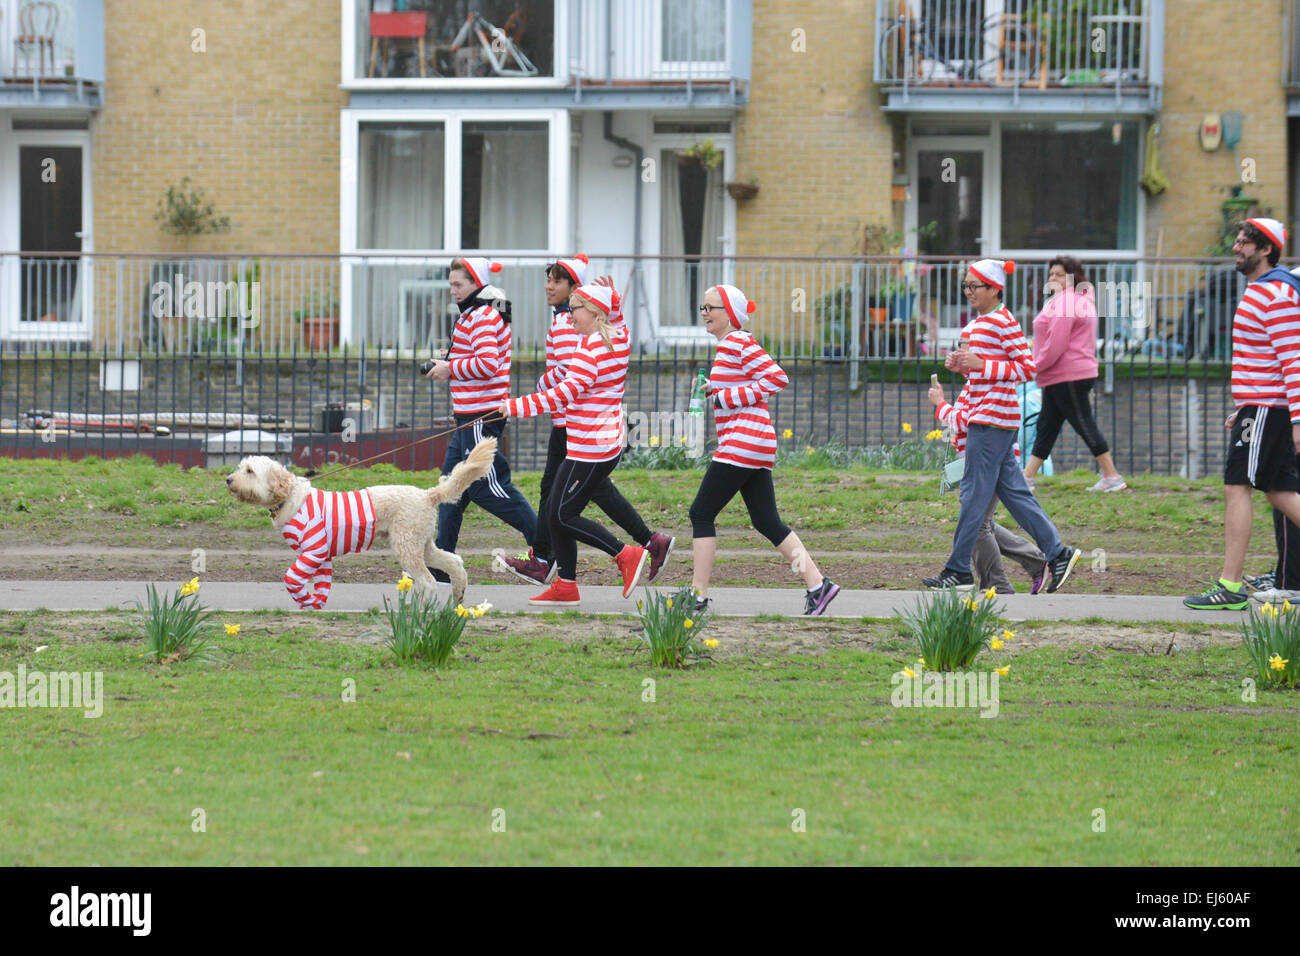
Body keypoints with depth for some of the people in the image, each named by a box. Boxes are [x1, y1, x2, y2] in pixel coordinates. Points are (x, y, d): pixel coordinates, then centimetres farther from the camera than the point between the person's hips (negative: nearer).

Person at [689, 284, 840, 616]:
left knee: (701, 513, -5)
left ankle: (698, 595, -3)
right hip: (755, 444, 10)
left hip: (743, 440, -10)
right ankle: (818, 584, 4)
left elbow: (777, 378, -18)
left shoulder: (737, 343, -11)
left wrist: (726, 398, -16)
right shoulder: (728, 344, 19)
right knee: (766, 521, 8)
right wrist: (713, 390, 11)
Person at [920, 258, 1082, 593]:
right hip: (983, 416, 10)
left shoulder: (1003, 323, -12)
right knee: (1012, 490, 11)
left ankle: (959, 571, -3)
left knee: (974, 493, -6)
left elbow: (1027, 368, -16)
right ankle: (1057, 554, 12)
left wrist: (981, 365, -20)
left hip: (993, 417, -10)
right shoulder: (981, 323, 17)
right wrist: (962, 365, 8)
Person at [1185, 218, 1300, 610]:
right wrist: (1243, 409, 25)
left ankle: (1230, 587, -8)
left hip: (1267, 411, -10)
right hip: (1260, 408, 10)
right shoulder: (1258, 292, 18)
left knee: (1237, 488, -9)